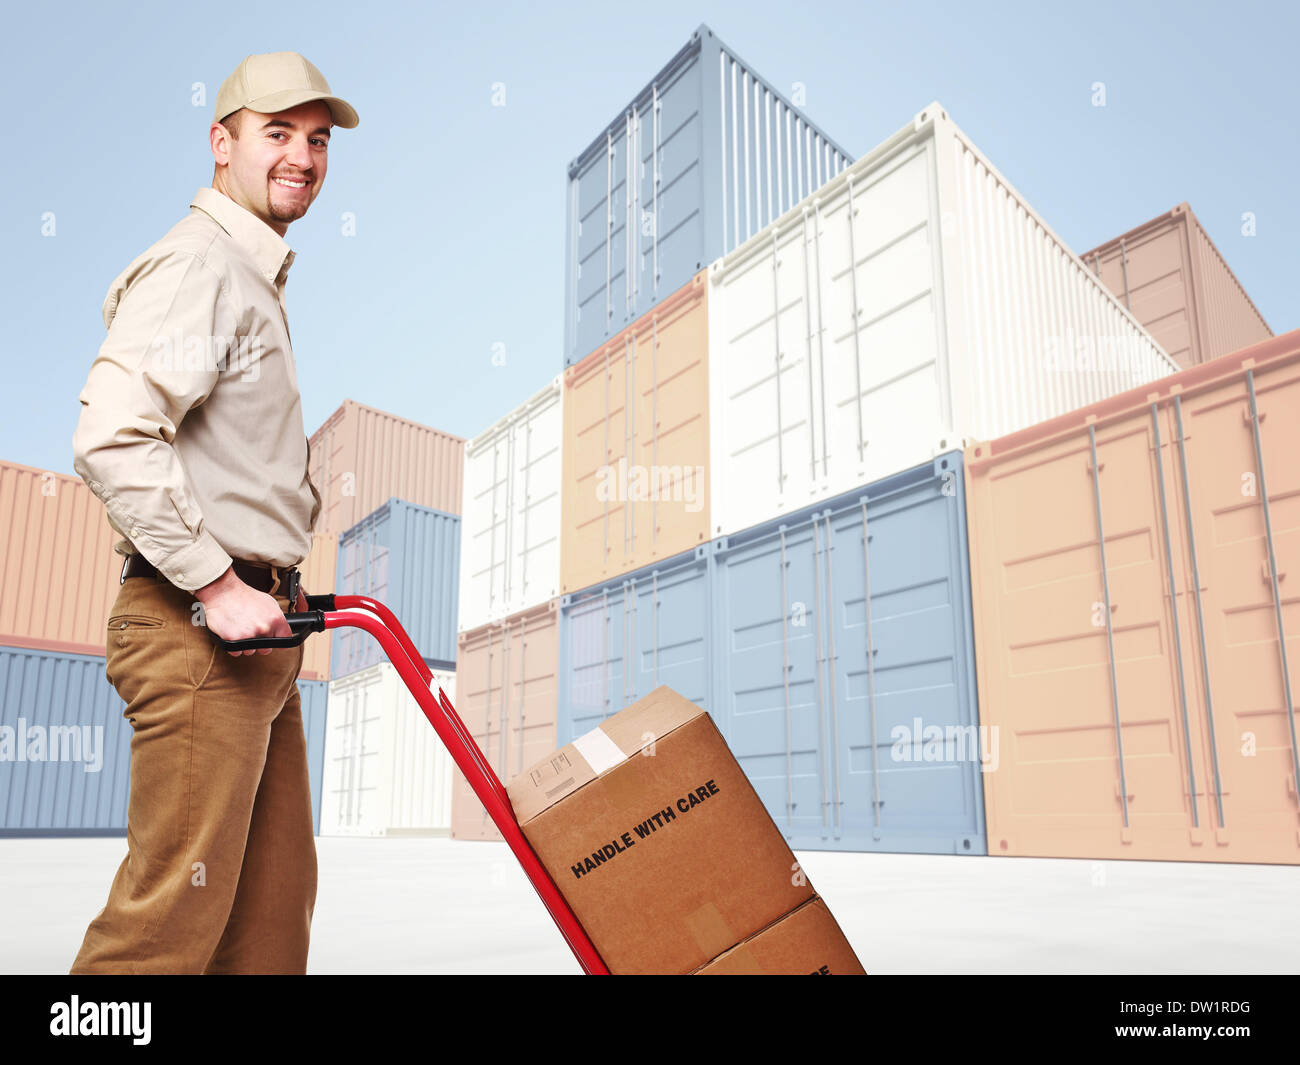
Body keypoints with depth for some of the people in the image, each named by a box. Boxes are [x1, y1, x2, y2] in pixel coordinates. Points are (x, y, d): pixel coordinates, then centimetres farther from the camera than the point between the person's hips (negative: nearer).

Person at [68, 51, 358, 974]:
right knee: (174, 907, -5)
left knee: (274, 898, 14)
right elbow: (111, 439, -23)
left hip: (251, 628, 10)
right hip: (198, 630, -10)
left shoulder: (254, 277, 23)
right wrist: (217, 586, -21)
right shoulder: (199, 263, -9)